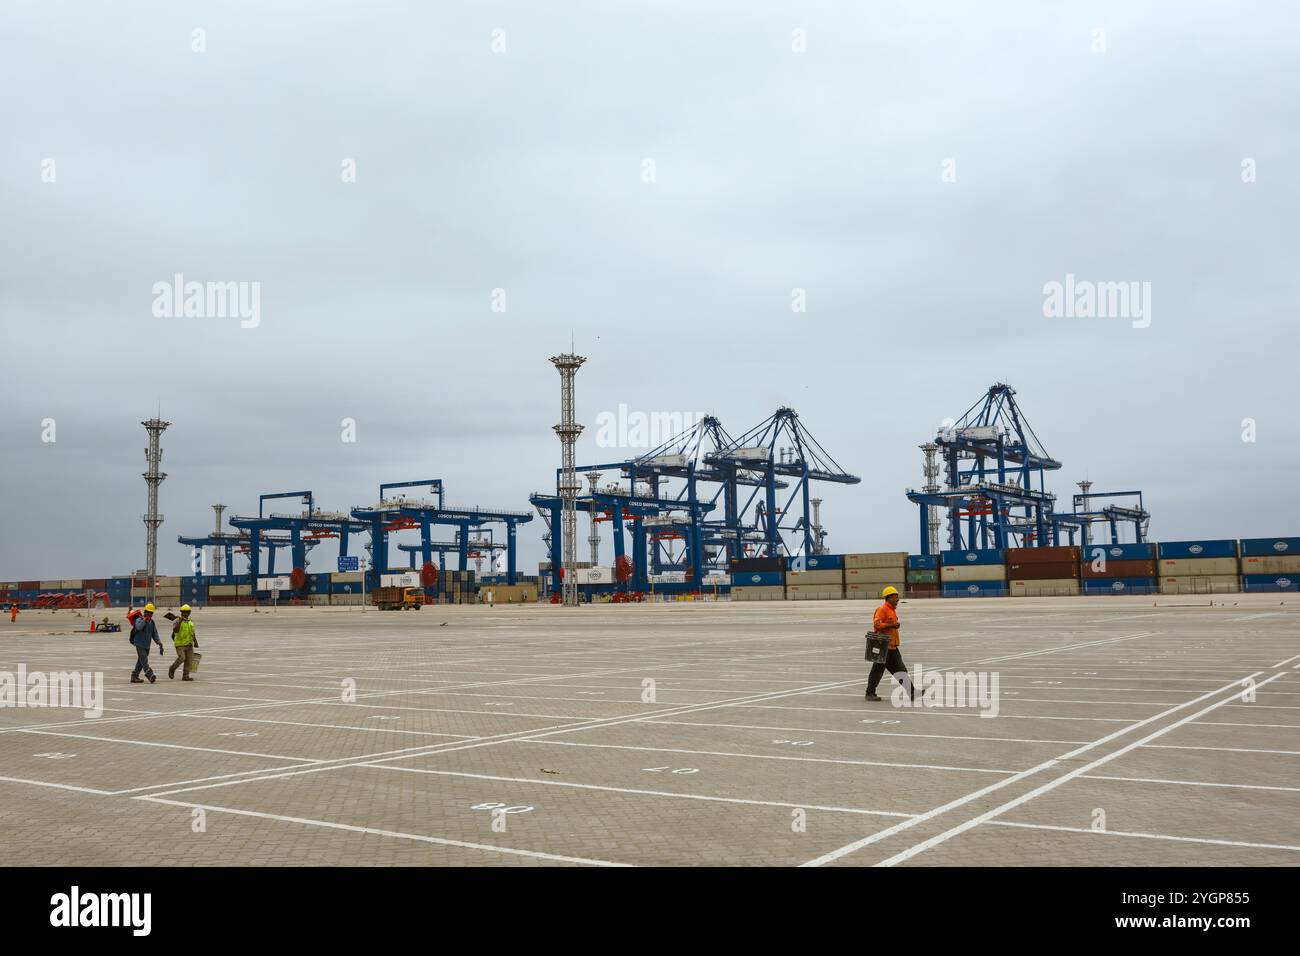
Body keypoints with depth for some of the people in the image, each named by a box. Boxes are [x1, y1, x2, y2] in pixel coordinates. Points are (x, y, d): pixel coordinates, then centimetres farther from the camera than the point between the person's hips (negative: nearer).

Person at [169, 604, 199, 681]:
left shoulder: (190, 622, 13)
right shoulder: (177, 621, -6)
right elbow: (175, 630, -24)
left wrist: (195, 642, 12)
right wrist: (180, 621, -31)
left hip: (189, 645, 6)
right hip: (180, 644, -6)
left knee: (189, 660, -2)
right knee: (181, 658, -19)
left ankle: (185, 676, 1)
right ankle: (172, 669, 6)